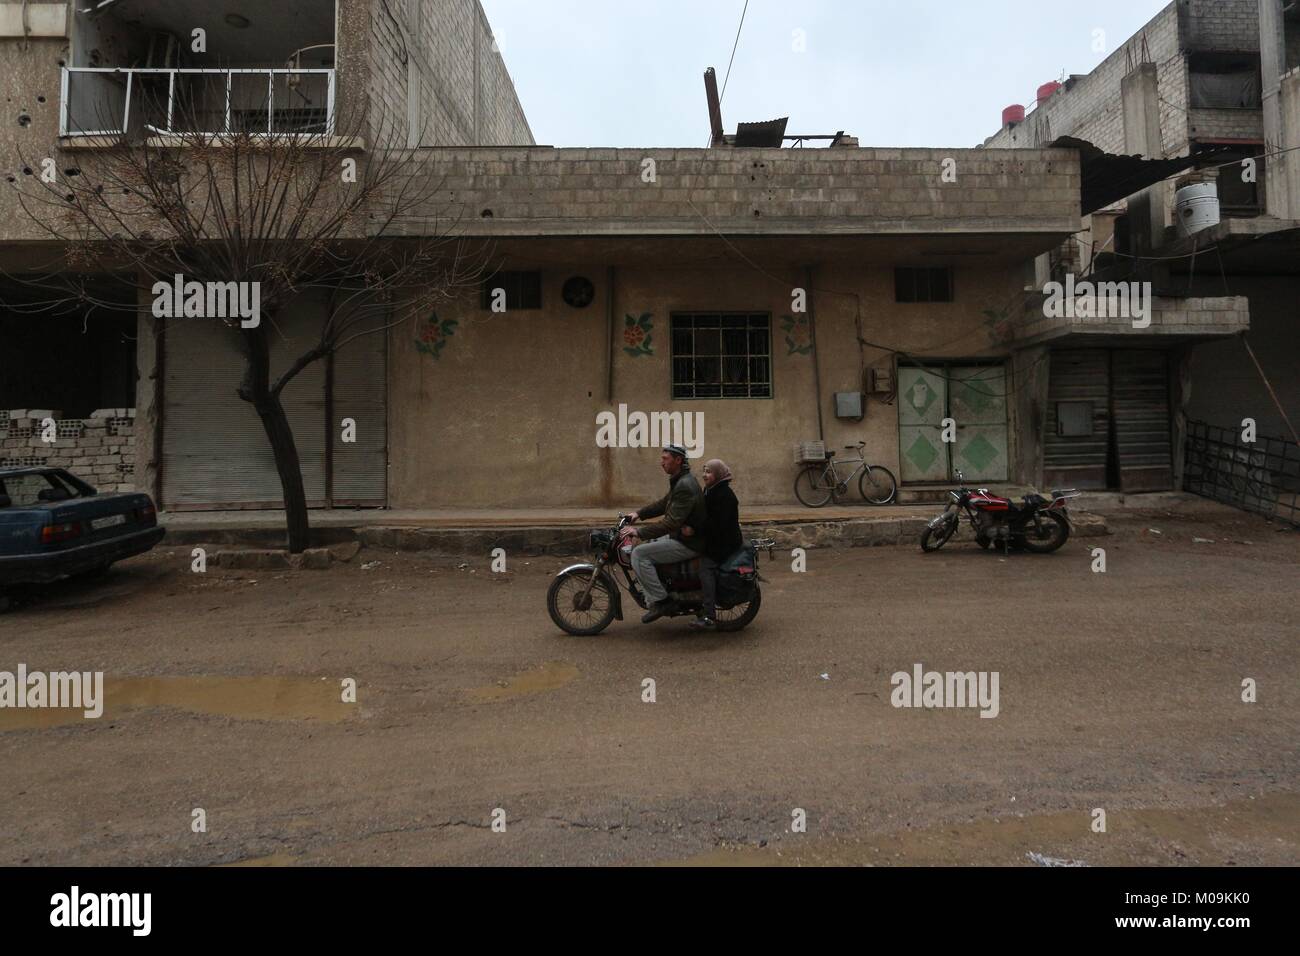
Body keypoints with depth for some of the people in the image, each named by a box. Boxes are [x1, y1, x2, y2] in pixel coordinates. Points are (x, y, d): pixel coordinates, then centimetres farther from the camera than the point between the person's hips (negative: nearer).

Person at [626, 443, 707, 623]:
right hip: (680, 536, 11)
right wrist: (639, 513, 11)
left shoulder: (685, 487, -24)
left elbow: (671, 522, -29)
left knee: (639, 554, -15)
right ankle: (653, 599, 17)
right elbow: (664, 503, 22)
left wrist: (639, 532, -28)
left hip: (688, 544, -11)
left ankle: (661, 601, -11)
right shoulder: (679, 481, 10)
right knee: (645, 545, 19)